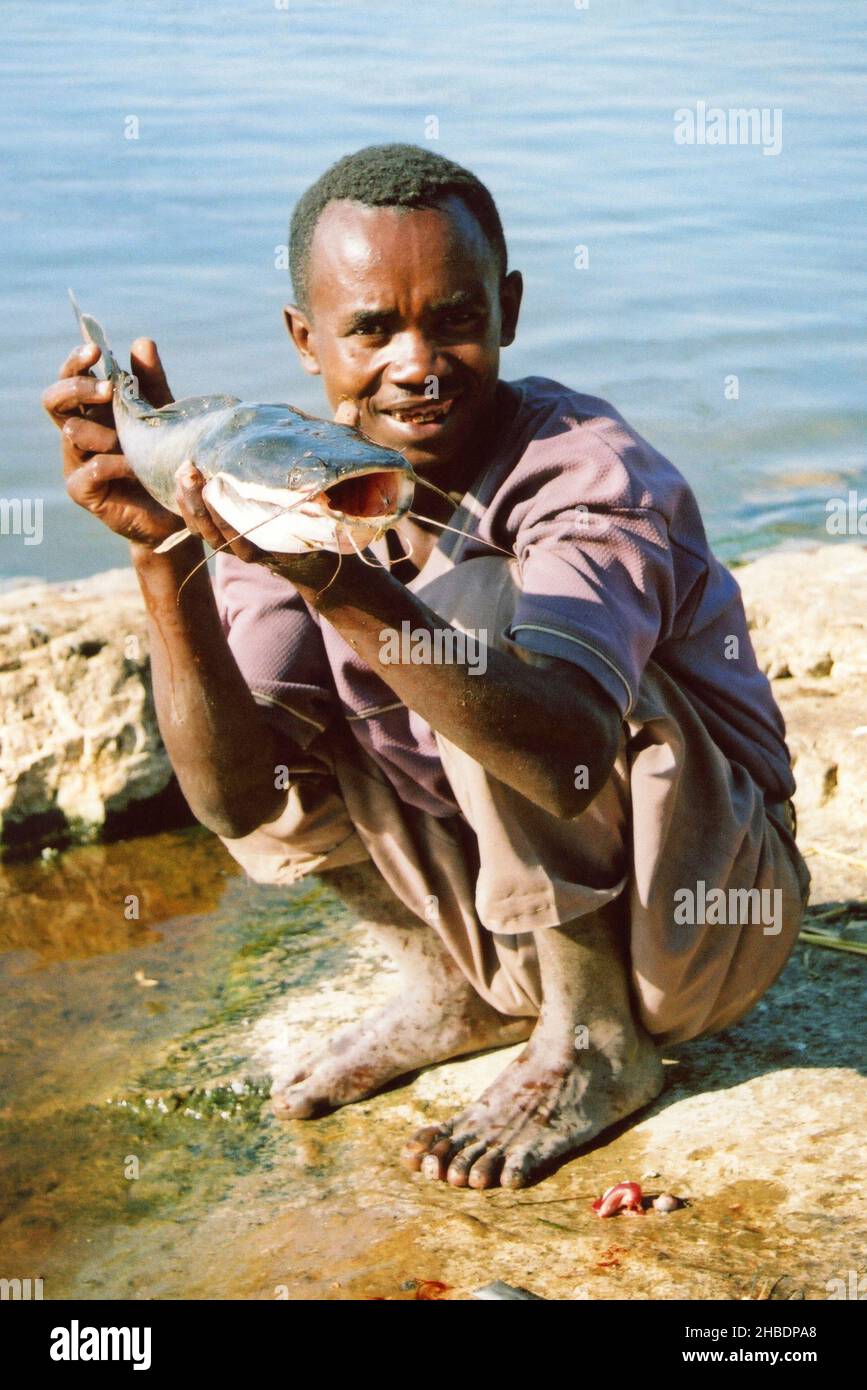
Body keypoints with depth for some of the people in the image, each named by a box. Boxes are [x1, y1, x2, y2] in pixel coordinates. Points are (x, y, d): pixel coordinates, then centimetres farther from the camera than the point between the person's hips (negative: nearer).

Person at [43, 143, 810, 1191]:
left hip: (711, 917, -5)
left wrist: (334, 575, -52)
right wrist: (163, 555, -33)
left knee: (478, 595, -27)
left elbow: (569, 757, -43)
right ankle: (464, 986, 9)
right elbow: (237, 801, -20)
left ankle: (596, 1040, -10)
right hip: (505, 910, 5)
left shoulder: (592, 473, -24)